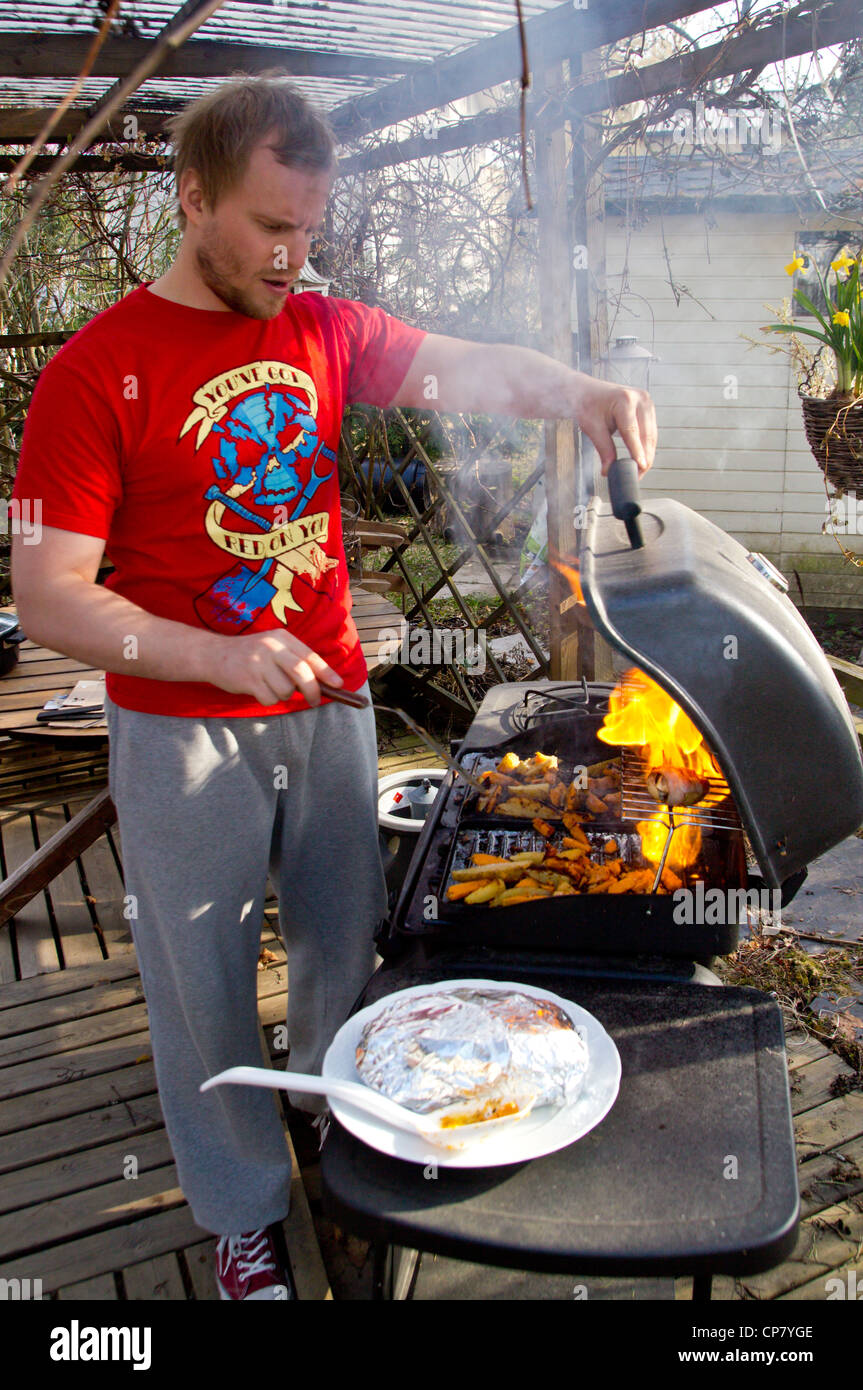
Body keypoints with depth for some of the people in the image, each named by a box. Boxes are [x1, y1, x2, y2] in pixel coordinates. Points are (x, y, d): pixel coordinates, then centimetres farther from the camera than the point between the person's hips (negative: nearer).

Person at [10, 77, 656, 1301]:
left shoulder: (325, 332, 4)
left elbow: (472, 370, 7)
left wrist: (581, 395, -14)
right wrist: (219, 655, -27)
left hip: (327, 707, 4)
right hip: (183, 732, -4)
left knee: (345, 944, 16)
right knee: (205, 983, 11)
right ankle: (244, 1212, 36)